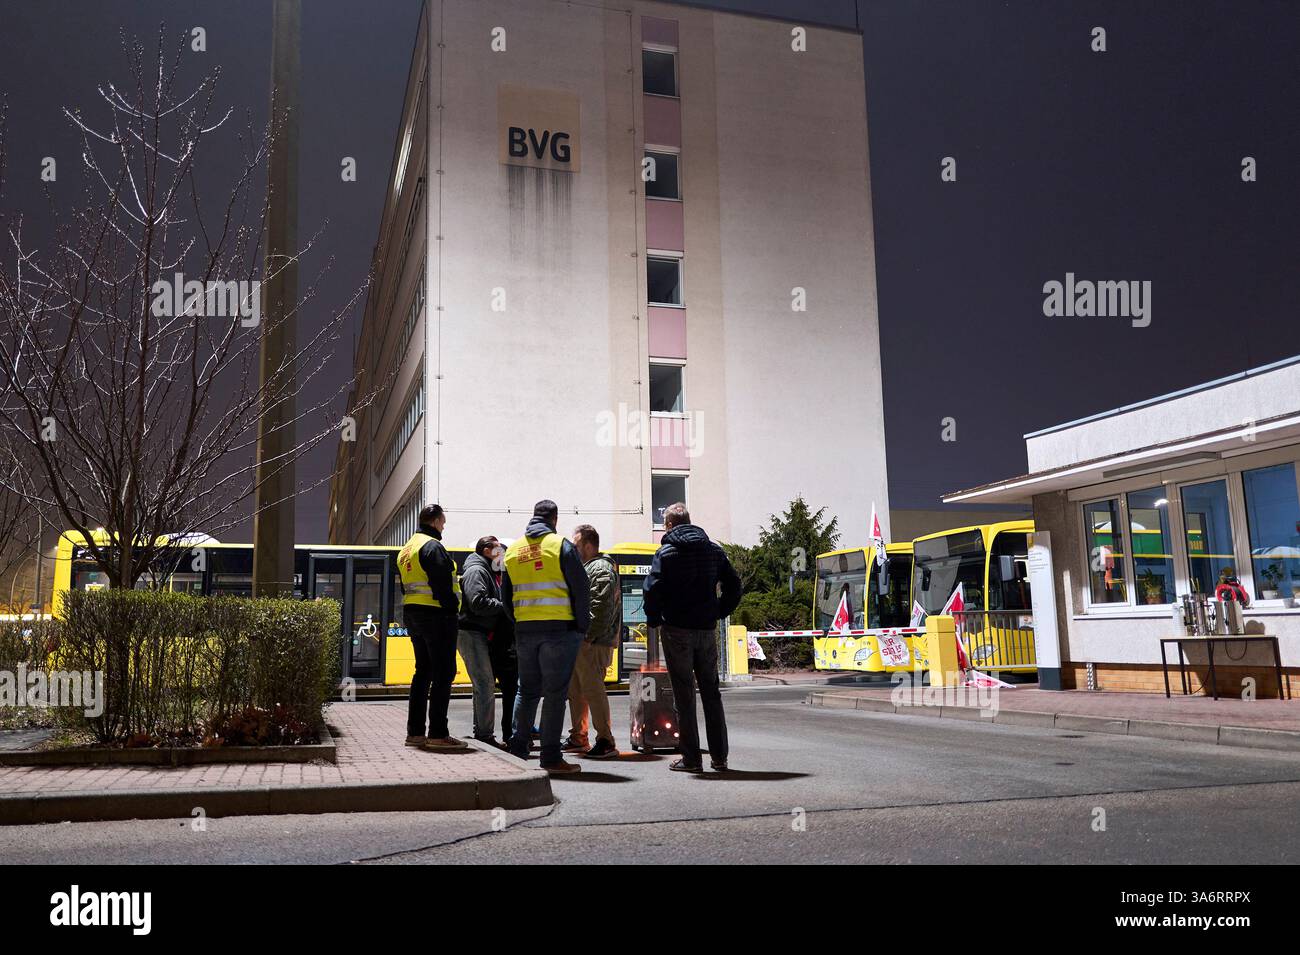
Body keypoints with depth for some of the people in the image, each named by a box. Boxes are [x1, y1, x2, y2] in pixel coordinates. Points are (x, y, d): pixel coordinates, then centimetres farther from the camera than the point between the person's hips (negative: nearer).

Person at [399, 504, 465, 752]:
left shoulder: (407, 549, 18)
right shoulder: (432, 546, -13)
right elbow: (442, 585, -21)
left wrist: (410, 618, 19)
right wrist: (451, 609, -16)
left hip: (412, 614, 10)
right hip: (436, 616, -10)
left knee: (423, 671, 15)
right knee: (443, 673, -7)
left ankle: (415, 731, 18)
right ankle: (437, 734, -8)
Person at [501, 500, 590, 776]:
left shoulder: (513, 550, 11)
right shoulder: (561, 546, -5)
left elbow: (506, 596, 16)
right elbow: (580, 589, -7)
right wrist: (581, 628, 1)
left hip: (524, 630, 5)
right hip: (559, 628, -5)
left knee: (527, 690, 16)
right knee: (555, 692, -1)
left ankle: (517, 750, 18)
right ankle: (551, 758, 0)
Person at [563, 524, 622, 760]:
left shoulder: (601, 569, -11)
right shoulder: (587, 567, 22)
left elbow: (601, 608, -20)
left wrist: (588, 638, -21)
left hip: (593, 645, -11)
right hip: (580, 643, 11)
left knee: (592, 689, -10)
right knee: (575, 690, 15)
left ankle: (606, 742, -5)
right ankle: (578, 739, 24)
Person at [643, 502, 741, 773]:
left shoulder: (666, 552, -6)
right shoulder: (713, 550, 8)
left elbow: (652, 590, -15)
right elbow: (734, 586, 8)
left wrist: (654, 620, -2)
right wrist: (719, 613, 14)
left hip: (677, 630, -4)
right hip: (707, 629, 4)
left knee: (684, 694, 2)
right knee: (711, 692, 12)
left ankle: (691, 758, 3)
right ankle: (719, 756, 14)